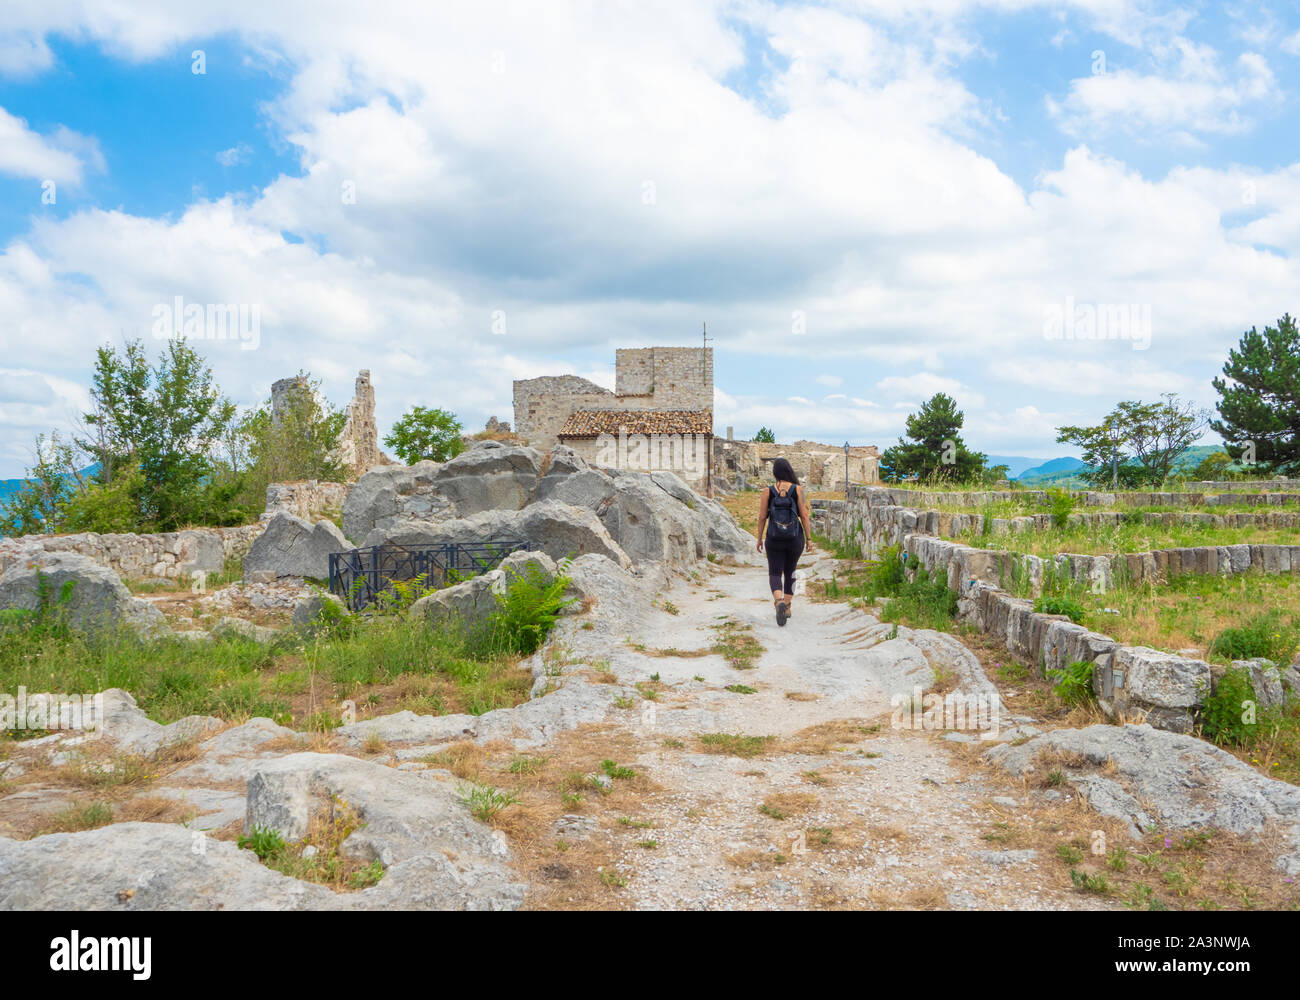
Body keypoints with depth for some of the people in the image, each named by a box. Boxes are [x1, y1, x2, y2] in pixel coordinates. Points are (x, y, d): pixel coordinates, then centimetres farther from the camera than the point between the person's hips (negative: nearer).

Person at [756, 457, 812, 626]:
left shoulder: (768, 491, -6)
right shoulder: (797, 489, -7)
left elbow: (762, 517, -4)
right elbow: (804, 515, -7)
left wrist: (760, 538, 7)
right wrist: (809, 538, 0)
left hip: (774, 539, -1)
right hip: (795, 538, 1)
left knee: (775, 574, 4)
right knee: (790, 571, 21)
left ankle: (779, 602, -24)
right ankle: (787, 607, 26)